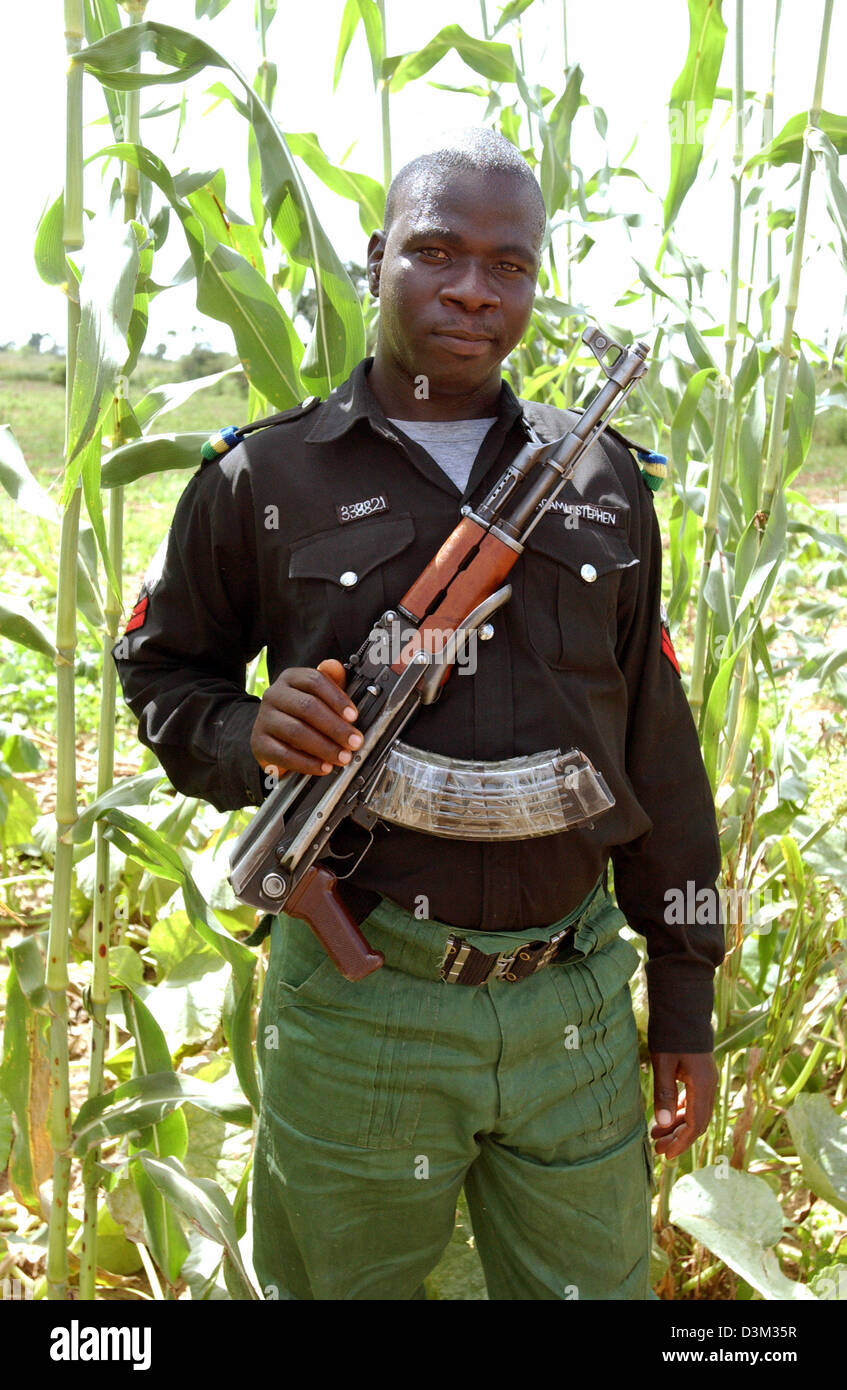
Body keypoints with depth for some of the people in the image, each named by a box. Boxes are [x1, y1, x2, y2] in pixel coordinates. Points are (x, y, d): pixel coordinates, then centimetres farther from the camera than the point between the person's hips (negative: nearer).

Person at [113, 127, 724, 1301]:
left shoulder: (603, 484, 6)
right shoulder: (263, 480, -1)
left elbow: (657, 754, 8)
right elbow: (158, 673, 9)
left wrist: (686, 1004, 9)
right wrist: (247, 739, -14)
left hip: (577, 1004, 3)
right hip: (357, 1013, -2)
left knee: (597, 1279, 18)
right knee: (339, 1279, 17)